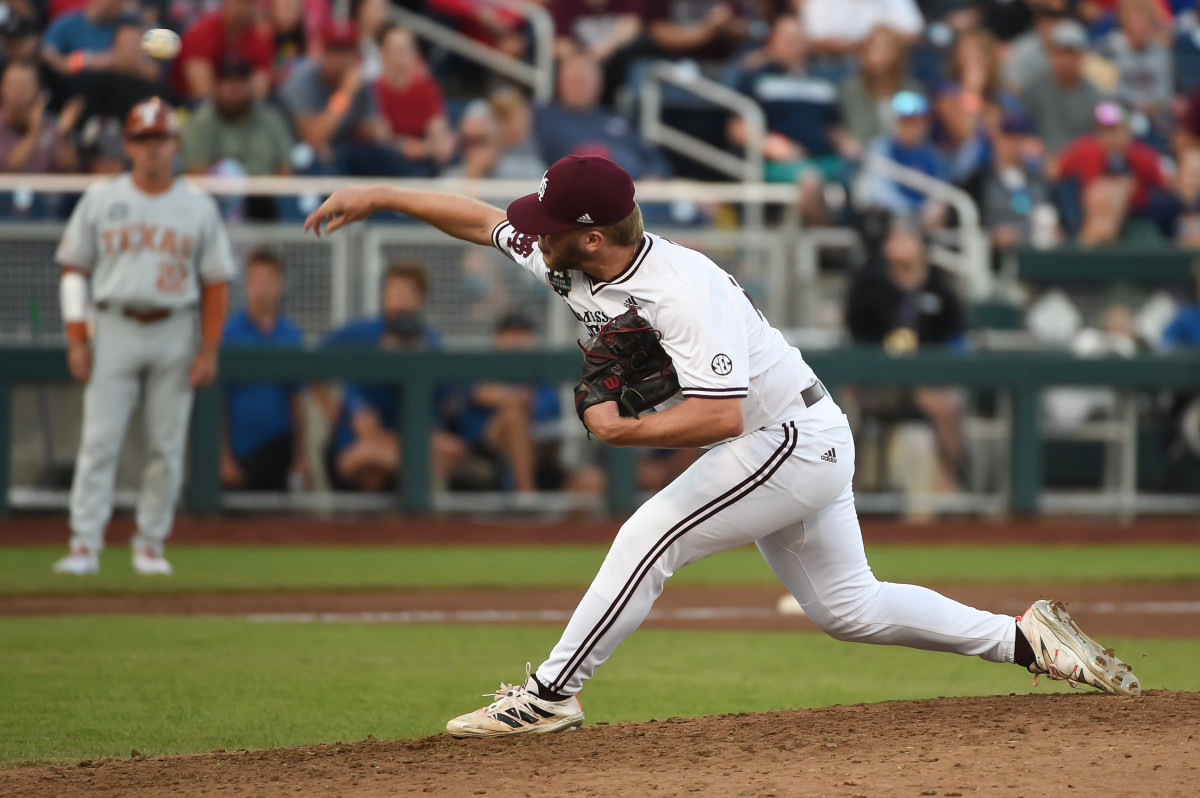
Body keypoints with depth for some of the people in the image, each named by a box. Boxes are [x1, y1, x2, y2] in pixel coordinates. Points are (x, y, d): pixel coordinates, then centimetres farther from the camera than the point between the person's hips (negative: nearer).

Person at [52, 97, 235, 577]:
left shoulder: (198, 207, 6)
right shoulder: (100, 200, 6)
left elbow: (216, 283, 6)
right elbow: (74, 269, 6)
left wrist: (208, 350, -3)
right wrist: (77, 340, -3)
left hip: (176, 334, 1)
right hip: (115, 328, -1)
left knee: (167, 444, 2)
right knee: (99, 441, -8)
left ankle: (150, 544, 12)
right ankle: (85, 545, -9)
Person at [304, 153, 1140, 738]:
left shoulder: (682, 292, -30)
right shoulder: (574, 264, -4)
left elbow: (720, 415, -36)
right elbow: (484, 220, 9)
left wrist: (622, 430, -29)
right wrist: (380, 196, 8)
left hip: (796, 442, -10)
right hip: (794, 449, 10)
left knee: (651, 536, -17)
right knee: (847, 607, 14)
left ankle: (552, 696, -13)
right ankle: (1026, 638, 18)